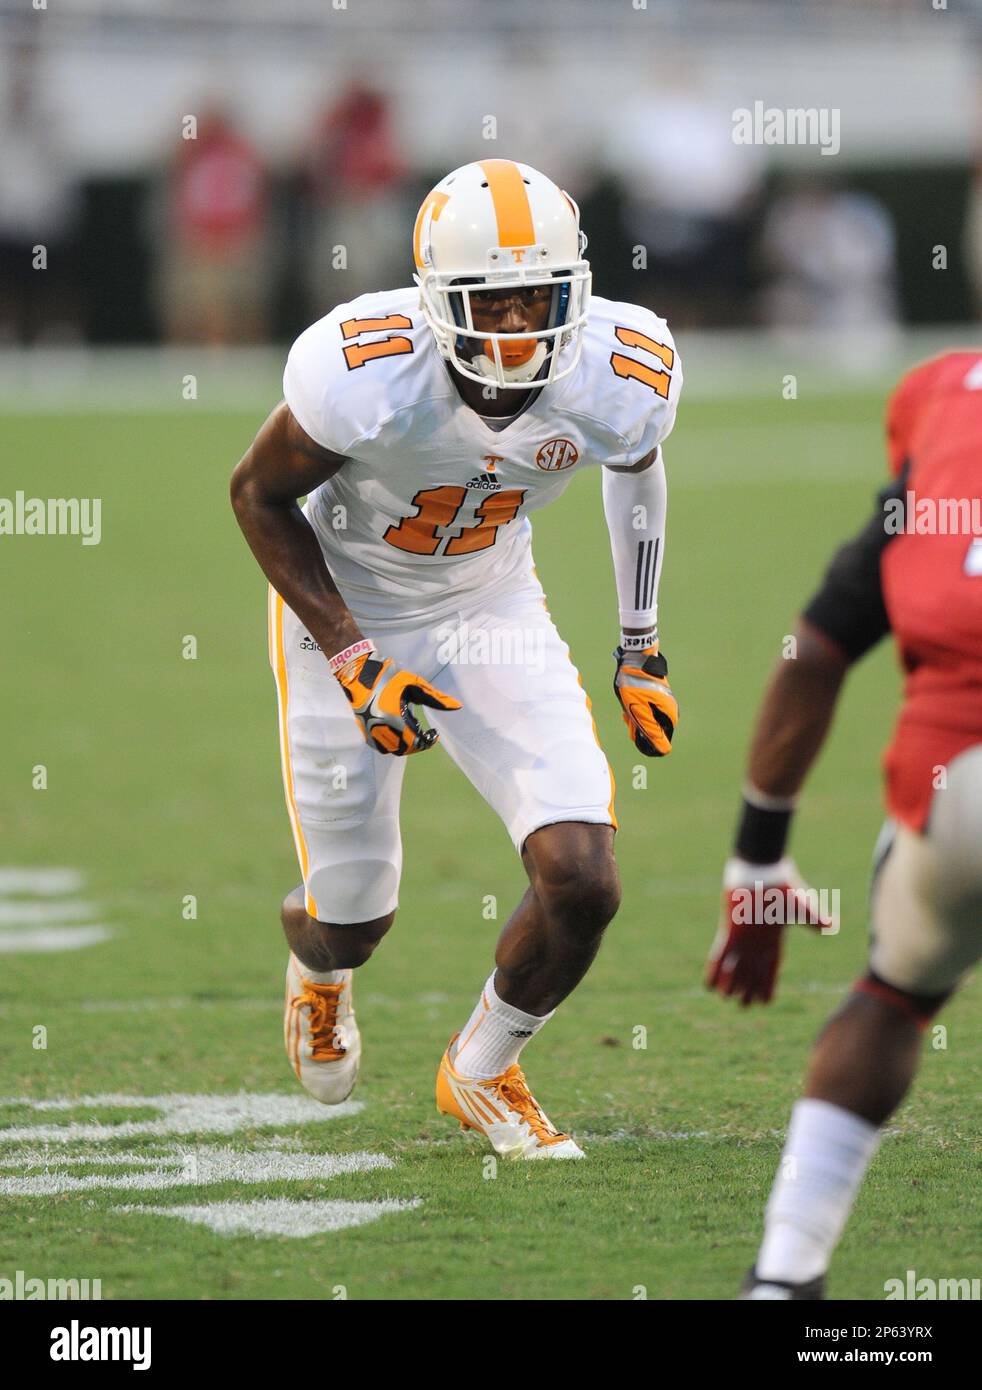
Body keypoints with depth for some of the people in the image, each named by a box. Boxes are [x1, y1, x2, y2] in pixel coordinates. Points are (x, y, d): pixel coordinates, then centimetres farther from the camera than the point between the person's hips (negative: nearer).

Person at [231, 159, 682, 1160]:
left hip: (491, 610, 3)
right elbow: (258, 492, -14)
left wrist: (641, 649, 7)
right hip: (345, 607, -2)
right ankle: (320, 965, 49)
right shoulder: (367, 376, -33)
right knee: (353, 917, 7)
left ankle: (481, 1073, 18)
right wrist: (354, 661, -21)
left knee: (583, 883, -14)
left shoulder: (620, 380, -22)